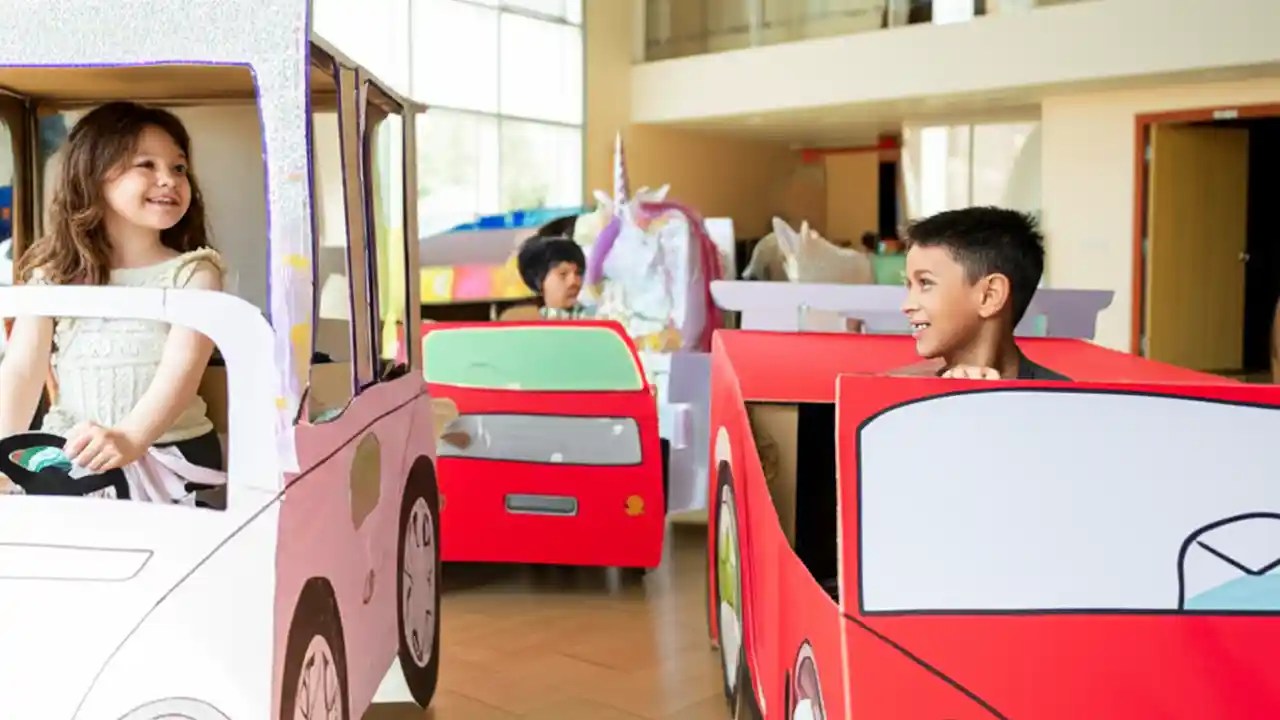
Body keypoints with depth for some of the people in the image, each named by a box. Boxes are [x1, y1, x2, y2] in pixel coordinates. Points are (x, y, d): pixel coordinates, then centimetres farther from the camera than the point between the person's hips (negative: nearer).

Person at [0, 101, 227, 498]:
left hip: (172, 454, -2)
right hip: (67, 455, 2)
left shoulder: (193, 271, -1)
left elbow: (182, 368, -16)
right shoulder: (53, 273, 8)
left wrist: (131, 439, -34)